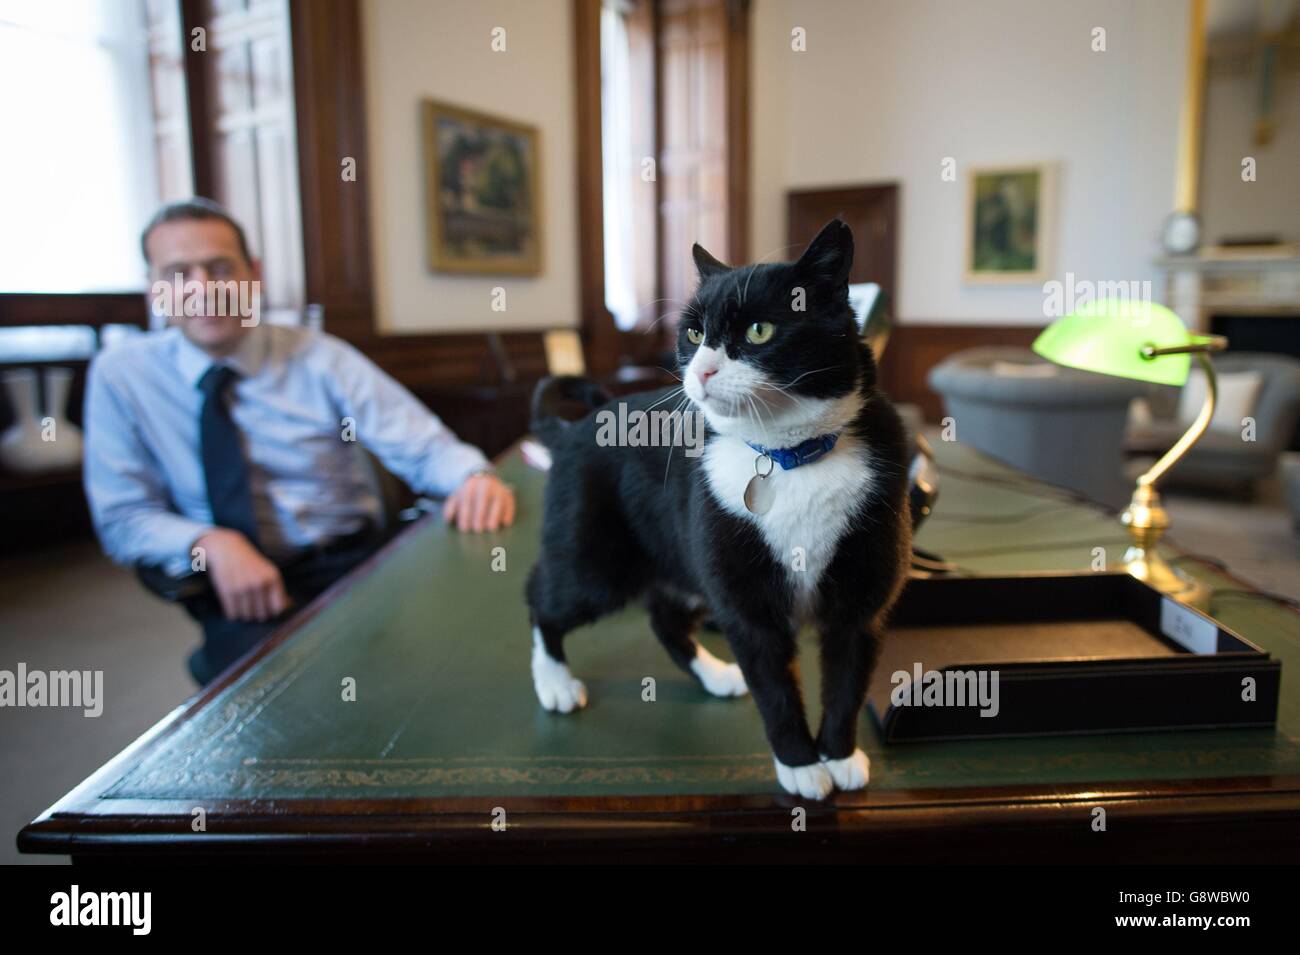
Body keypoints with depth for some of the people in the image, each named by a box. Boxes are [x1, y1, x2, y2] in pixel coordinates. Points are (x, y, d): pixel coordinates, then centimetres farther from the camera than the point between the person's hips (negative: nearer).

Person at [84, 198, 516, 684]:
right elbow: (123, 516, 3)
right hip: (238, 594, -1)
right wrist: (211, 544, -17)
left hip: (356, 566, 2)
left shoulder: (320, 358, 1)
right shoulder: (119, 375, 3)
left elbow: (424, 447, -3)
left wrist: (474, 477, -27)